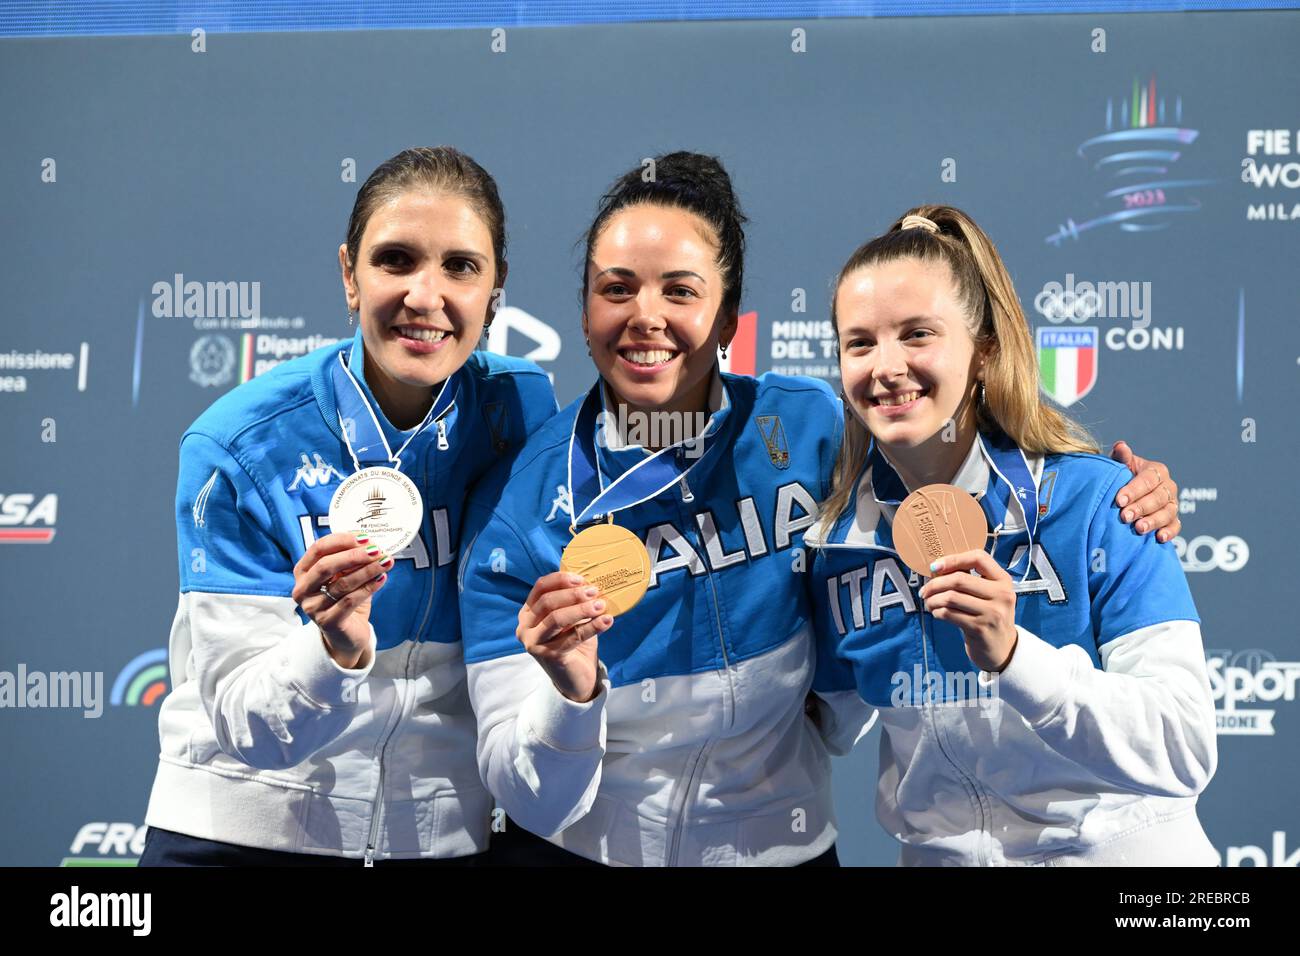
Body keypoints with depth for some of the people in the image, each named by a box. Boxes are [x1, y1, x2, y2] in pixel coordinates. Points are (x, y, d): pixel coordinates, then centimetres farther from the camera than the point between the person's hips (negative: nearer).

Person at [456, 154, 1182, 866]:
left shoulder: (811, 427, -8)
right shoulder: (518, 503, -10)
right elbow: (532, 798, -10)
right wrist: (572, 695, -29)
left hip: (780, 845, 1)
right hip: (583, 848, 0)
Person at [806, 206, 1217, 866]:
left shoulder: (1097, 502, -19)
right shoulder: (840, 536, -8)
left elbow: (1187, 755, -24)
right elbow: (833, 724, 6)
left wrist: (1012, 656, -35)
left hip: (1111, 845, -3)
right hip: (939, 853, 3)